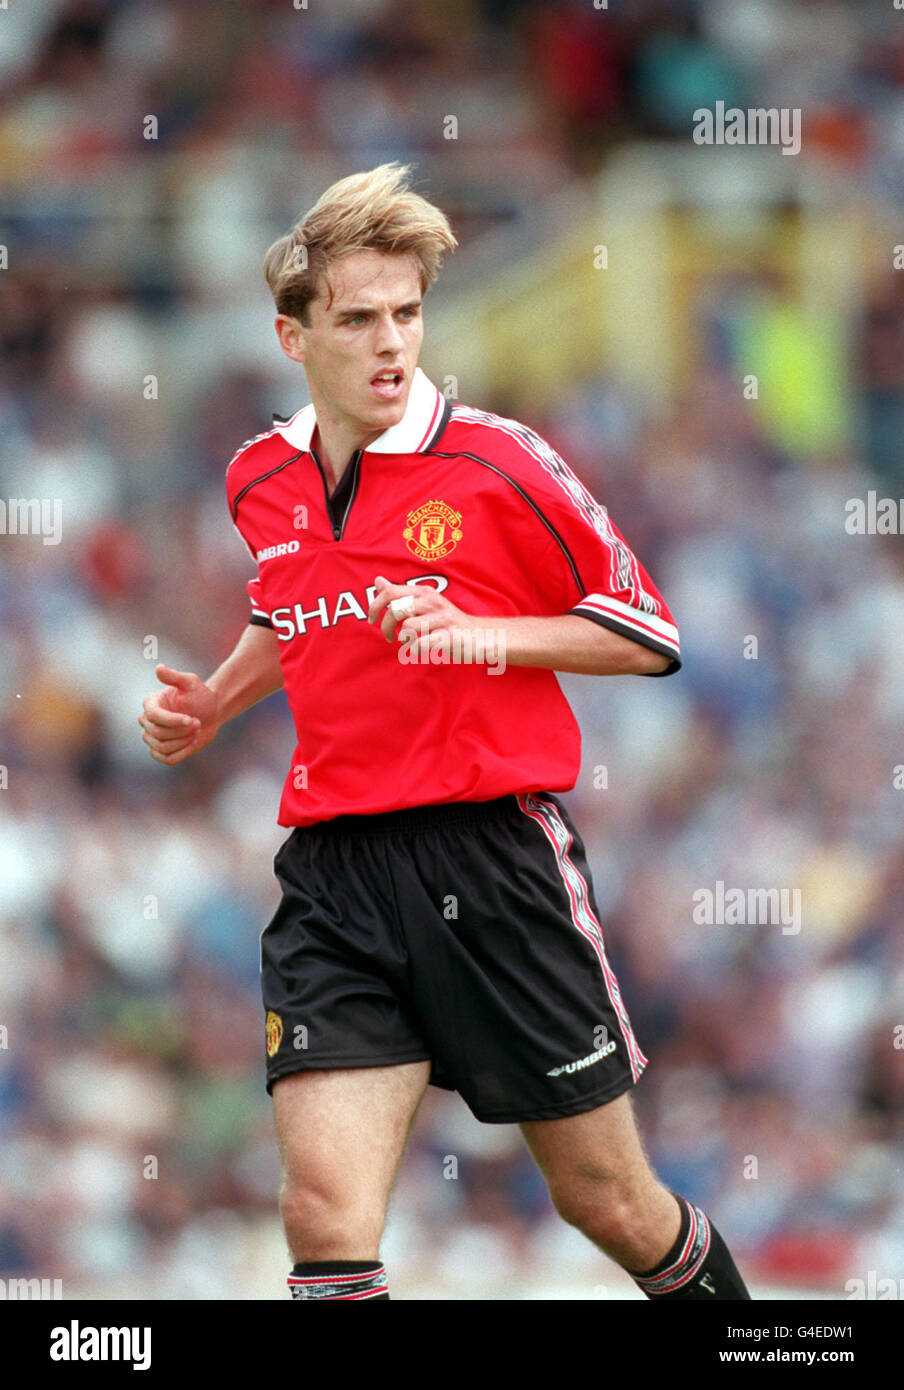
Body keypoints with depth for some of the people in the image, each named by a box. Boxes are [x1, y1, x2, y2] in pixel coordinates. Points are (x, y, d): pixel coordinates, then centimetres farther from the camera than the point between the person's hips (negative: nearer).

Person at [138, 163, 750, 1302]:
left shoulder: (496, 462, -7)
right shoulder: (260, 483, 9)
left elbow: (649, 632, -2)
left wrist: (481, 635, -14)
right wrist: (214, 702, 14)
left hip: (495, 854, -3)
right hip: (332, 868, 3)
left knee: (610, 1206, 8)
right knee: (323, 1218, -15)